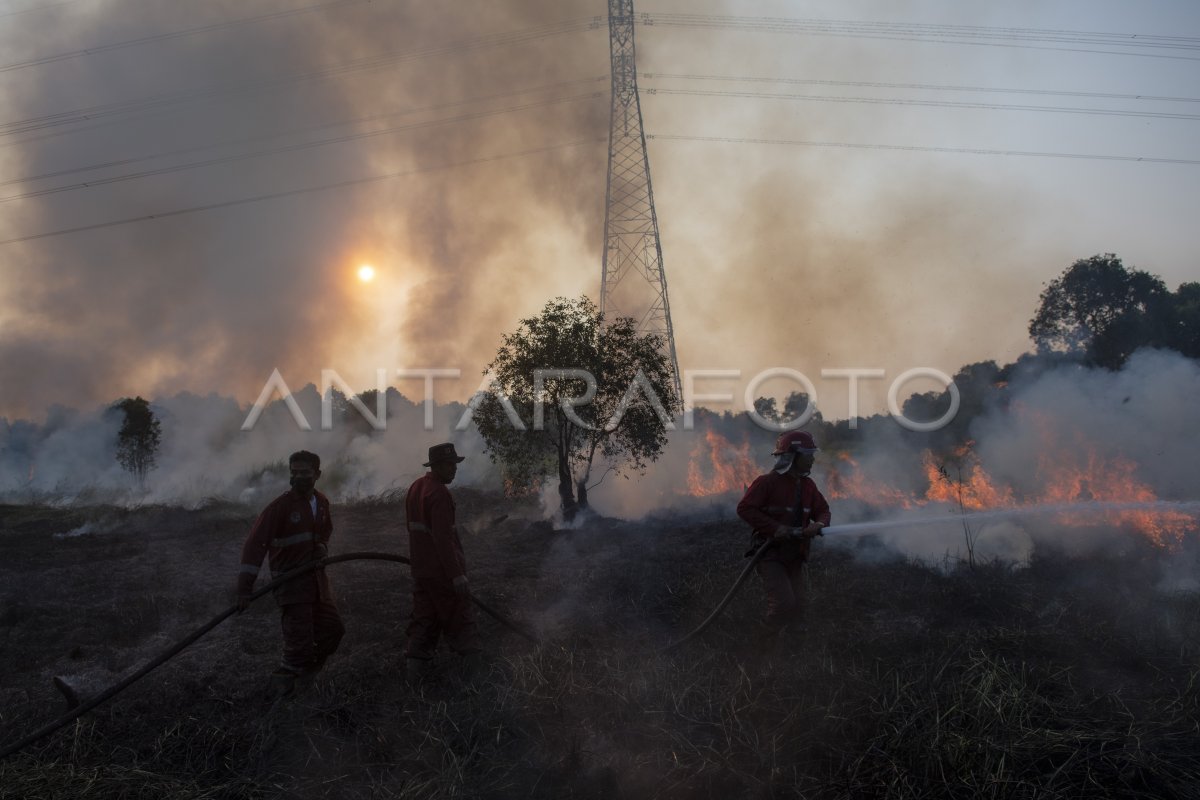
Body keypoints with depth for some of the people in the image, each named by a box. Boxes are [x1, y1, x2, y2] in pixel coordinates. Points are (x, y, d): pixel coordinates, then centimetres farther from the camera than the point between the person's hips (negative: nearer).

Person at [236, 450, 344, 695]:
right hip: (291, 581, -7)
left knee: (332, 628, 13)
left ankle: (306, 669, 34)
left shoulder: (322, 502, 5)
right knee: (300, 640, -11)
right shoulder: (280, 505, -16)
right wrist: (245, 586, -28)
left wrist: (322, 547, 2)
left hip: (316, 579, 7)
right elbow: (255, 544, -21)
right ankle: (284, 677, 12)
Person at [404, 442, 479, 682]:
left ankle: (415, 671, 13)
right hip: (442, 570, -9)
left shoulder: (415, 488, 11)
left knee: (424, 620, 13)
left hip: (420, 568, 9)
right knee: (459, 619, 5)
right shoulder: (439, 493, -20)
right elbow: (443, 537, -25)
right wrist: (456, 573, -24)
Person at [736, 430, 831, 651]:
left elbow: (823, 510, 15)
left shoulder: (807, 485, 10)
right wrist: (775, 528, -23)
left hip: (794, 556, 7)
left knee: (799, 604, 7)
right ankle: (765, 646, 1)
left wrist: (818, 525, -10)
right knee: (783, 603, -18)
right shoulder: (767, 482, -12)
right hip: (770, 553, -7)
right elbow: (745, 508, -17)